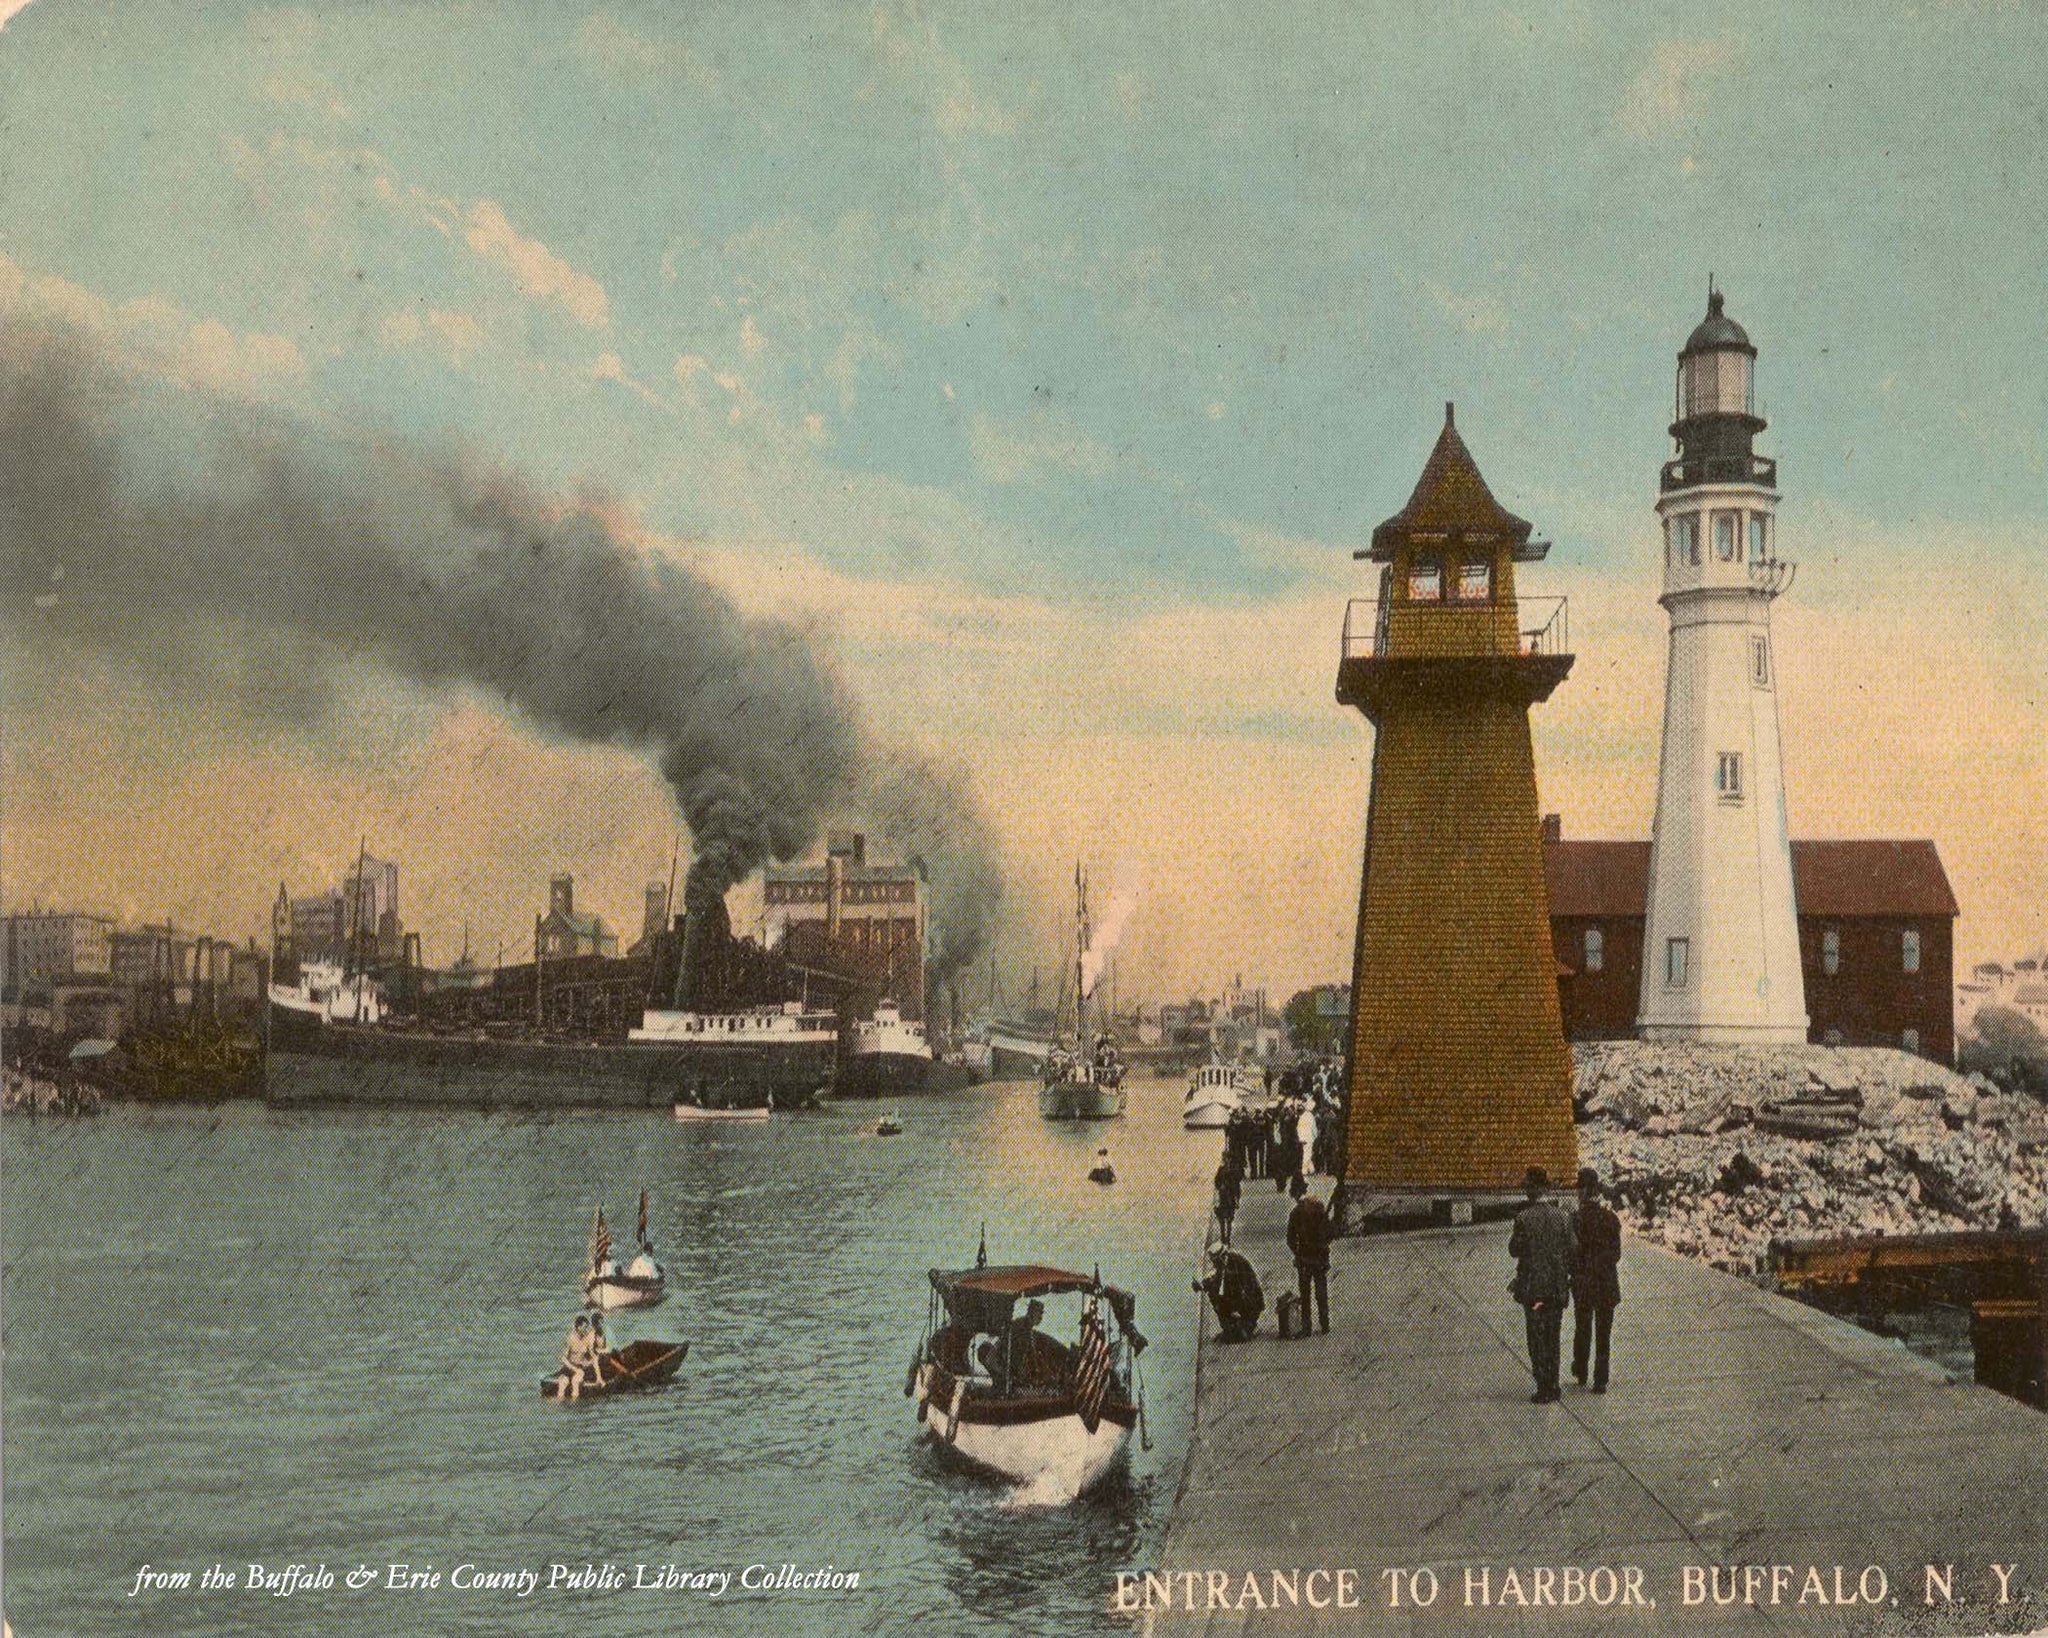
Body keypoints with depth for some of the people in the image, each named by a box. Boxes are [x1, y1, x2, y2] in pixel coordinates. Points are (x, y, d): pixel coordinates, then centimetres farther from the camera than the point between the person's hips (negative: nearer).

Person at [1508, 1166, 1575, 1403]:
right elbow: (1572, 1250, 2)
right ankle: (1552, 1387, 21)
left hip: (1534, 1288, -4)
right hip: (1558, 1287, 4)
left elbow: (1514, 1250, -8)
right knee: (1552, 1338, 15)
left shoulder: (1525, 1217, -15)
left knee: (1538, 1339, 4)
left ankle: (1545, 1389, 5)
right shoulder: (1564, 1215, -3)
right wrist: (1567, 1277, 15)